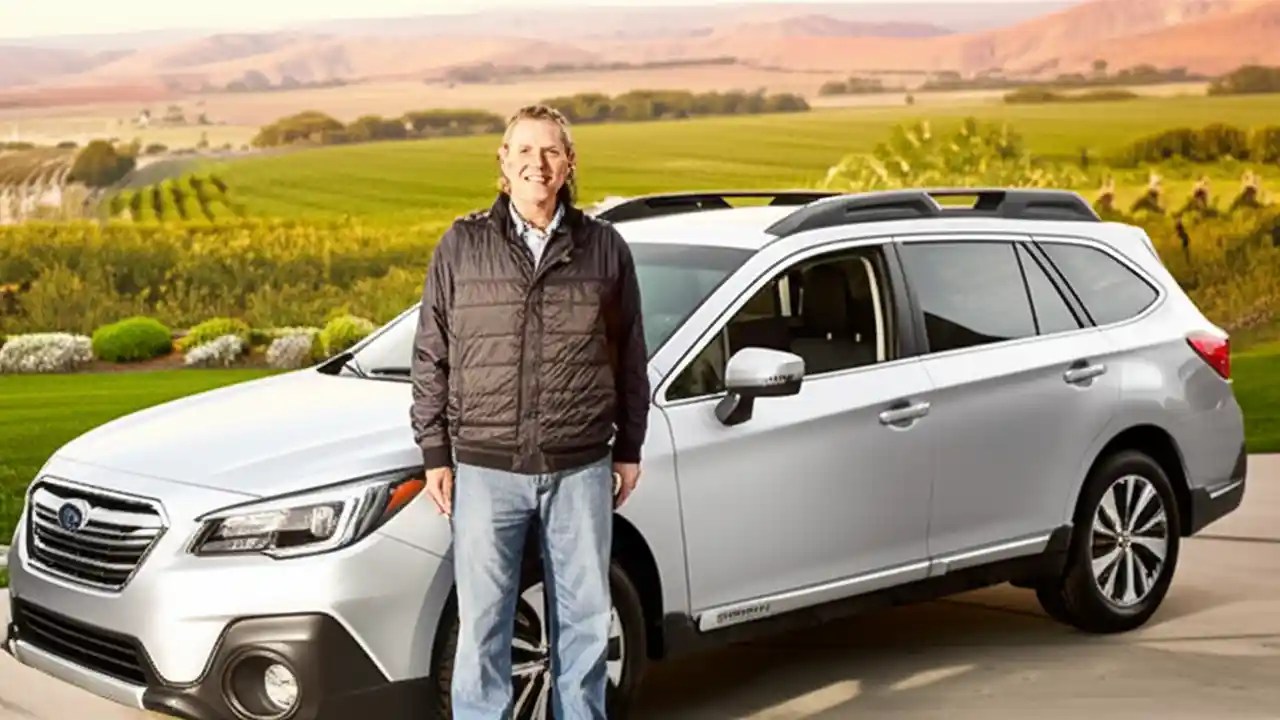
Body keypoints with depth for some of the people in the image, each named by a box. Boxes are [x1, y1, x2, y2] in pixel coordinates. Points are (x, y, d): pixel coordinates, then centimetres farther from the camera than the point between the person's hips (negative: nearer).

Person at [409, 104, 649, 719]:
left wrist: (629, 448, 8)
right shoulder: (461, 245, 2)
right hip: (486, 468, -1)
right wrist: (434, 453, 1)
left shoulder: (604, 247, 4)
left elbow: (630, 355, 9)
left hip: (580, 468, 1)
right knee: (483, 624, 4)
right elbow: (431, 356, 5)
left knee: (585, 619, 10)